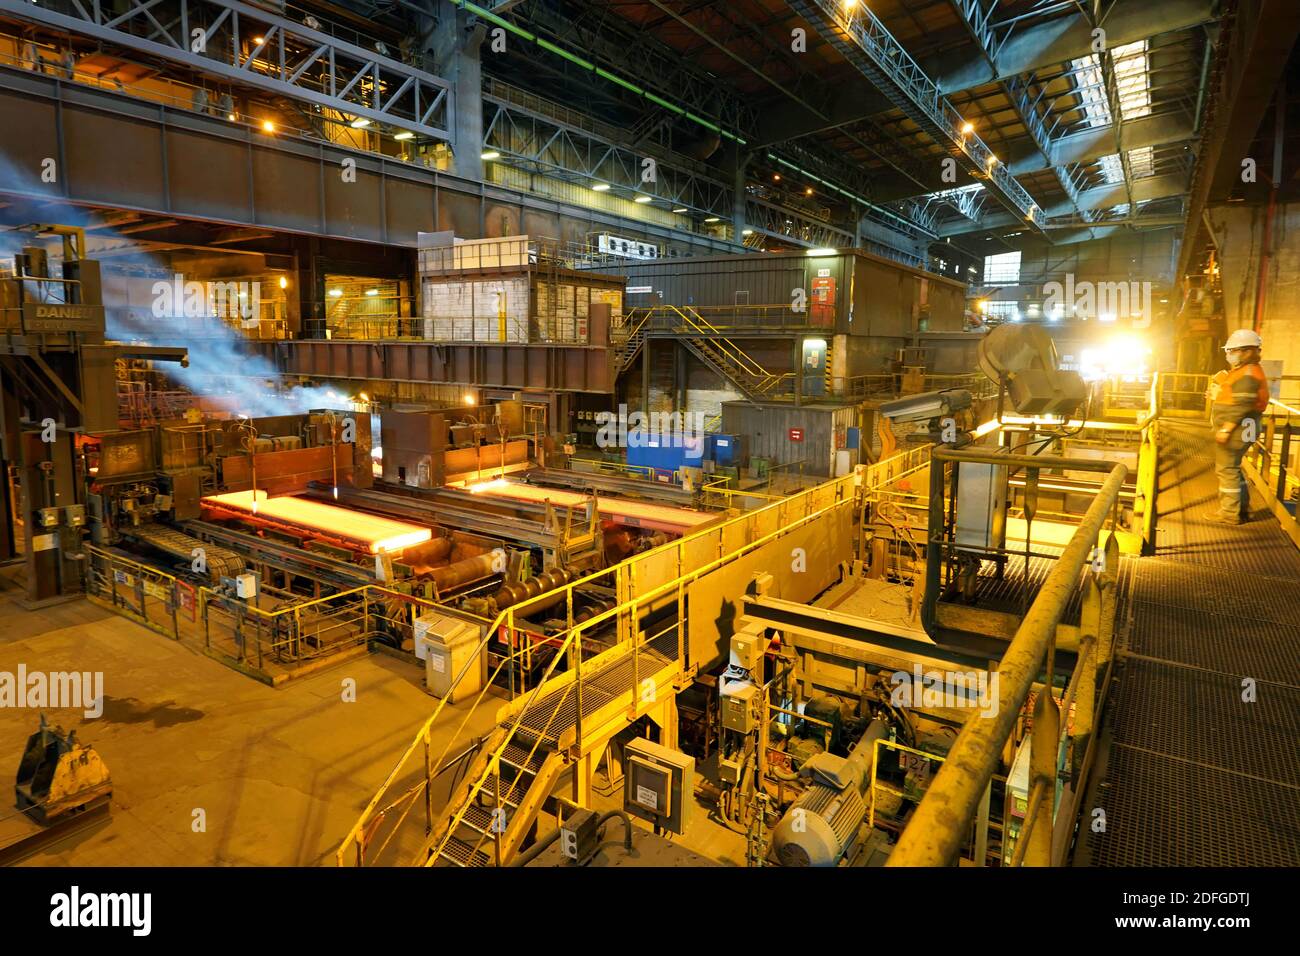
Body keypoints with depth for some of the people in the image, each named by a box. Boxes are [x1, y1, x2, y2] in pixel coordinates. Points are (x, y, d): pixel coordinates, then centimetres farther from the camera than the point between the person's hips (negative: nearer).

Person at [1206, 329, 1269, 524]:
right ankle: (1242, 508, 28)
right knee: (1232, 467, 19)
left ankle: (1229, 514, -1)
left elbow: (1241, 406, -23)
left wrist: (1225, 429, -25)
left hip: (1236, 429, -11)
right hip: (1233, 429, 11)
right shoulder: (1241, 372, 15)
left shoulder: (1248, 375, -17)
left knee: (1227, 469, -6)